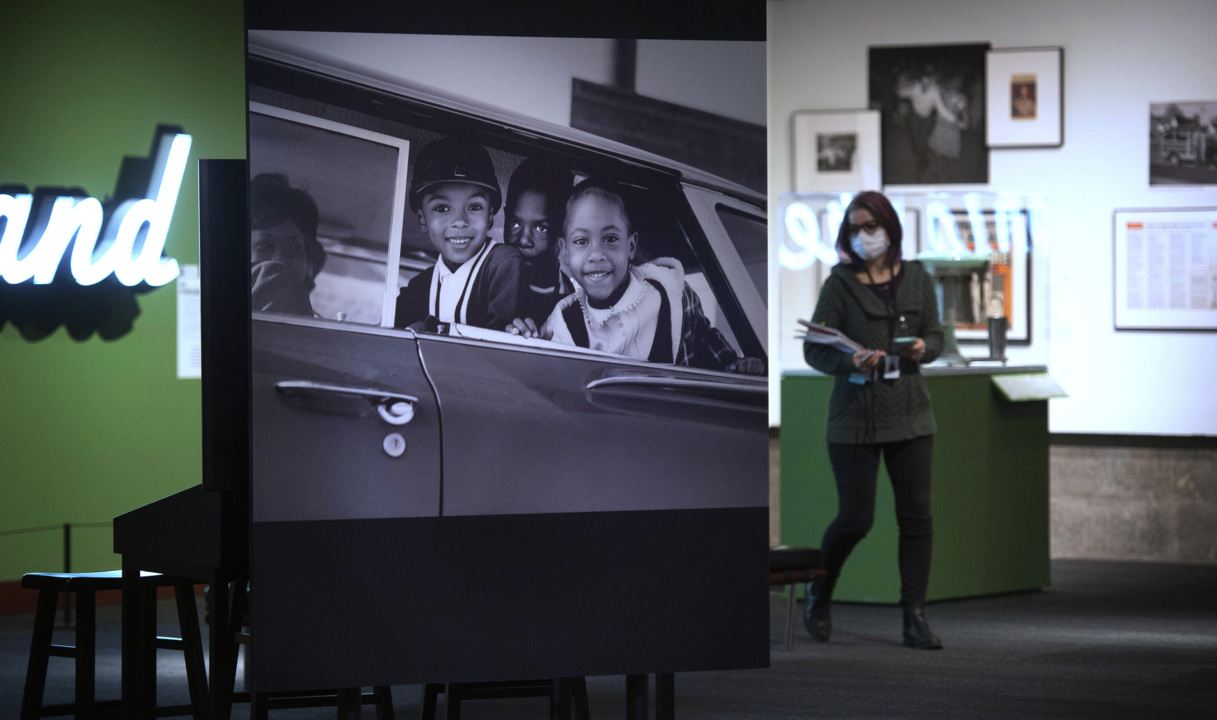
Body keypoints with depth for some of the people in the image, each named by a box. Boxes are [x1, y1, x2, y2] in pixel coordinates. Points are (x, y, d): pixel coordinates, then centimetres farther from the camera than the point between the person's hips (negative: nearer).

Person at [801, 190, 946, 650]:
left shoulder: (917, 279, 6)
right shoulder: (840, 283, -4)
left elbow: (935, 335, 14)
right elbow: (814, 349, -5)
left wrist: (923, 348, -9)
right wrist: (850, 362, -23)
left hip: (909, 413, 3)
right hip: (854, 415, -3)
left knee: (916, 515, -2)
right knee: (855, 519, -2)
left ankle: (915, 618, 5)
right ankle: (818, 595, 25)